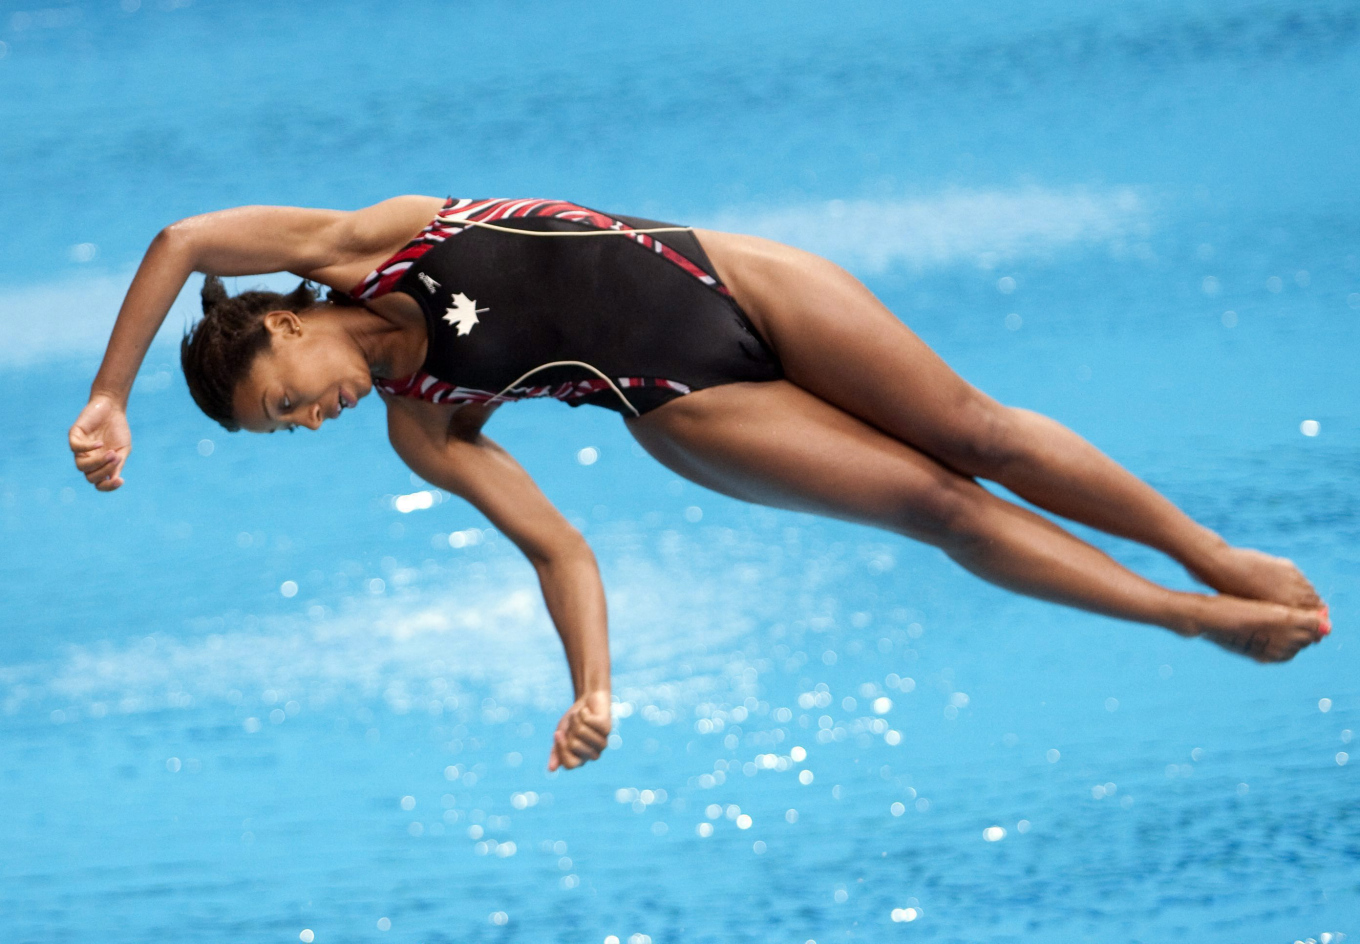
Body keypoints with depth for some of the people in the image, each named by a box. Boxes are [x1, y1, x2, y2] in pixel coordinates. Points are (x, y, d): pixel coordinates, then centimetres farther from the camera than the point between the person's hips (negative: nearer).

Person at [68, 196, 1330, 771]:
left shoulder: (365, 243, -5)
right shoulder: (422, 433, -1)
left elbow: (184, 239, -12)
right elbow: (557, 547, -2)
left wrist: (110, 392, -11)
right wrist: (593, 690, -14)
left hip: (720, 277, 0)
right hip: (692, 409, 0)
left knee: (973, 432, -4)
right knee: (935, 503, -8)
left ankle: (1218, 556, 11)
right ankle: (1201, 621, 5)